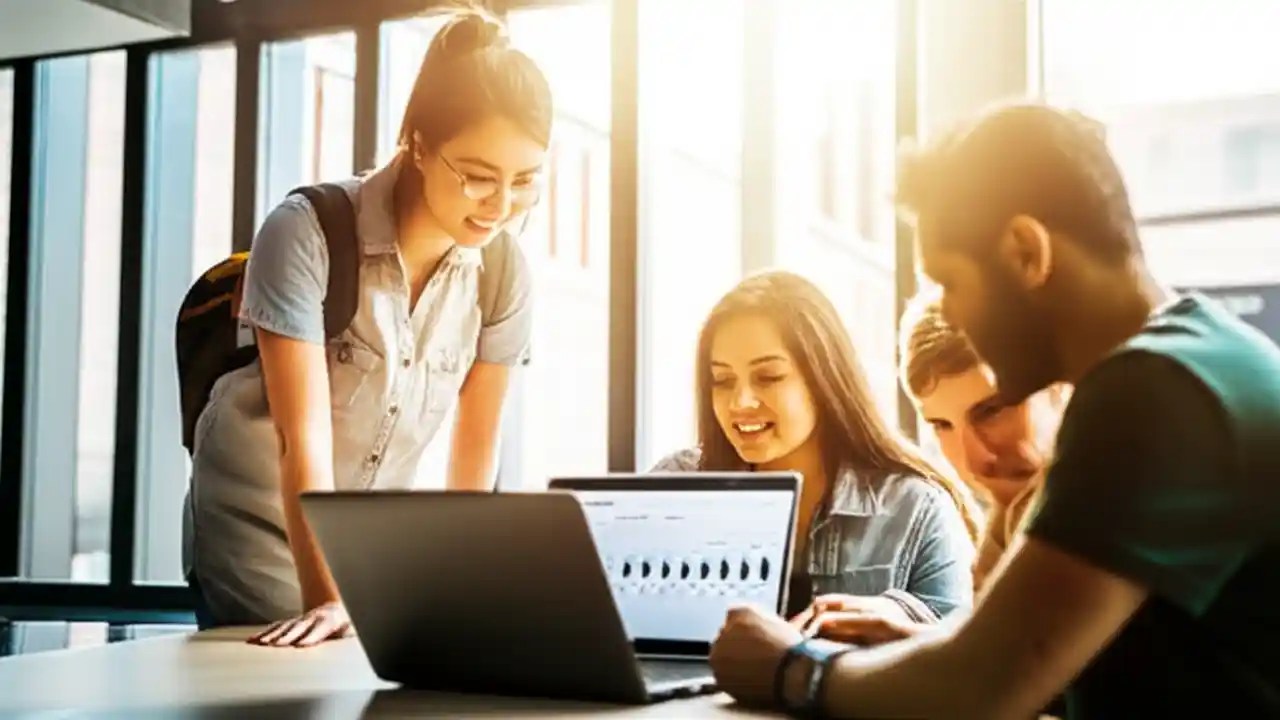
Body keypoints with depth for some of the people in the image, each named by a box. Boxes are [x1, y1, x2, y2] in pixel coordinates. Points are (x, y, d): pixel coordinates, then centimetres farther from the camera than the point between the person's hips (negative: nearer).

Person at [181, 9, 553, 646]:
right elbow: (303, 438, -27)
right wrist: (328, 599, -31)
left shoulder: (503, 270, -10)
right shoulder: (307, 234, -23)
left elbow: (475, 448, -2)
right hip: (257, 533, -3)